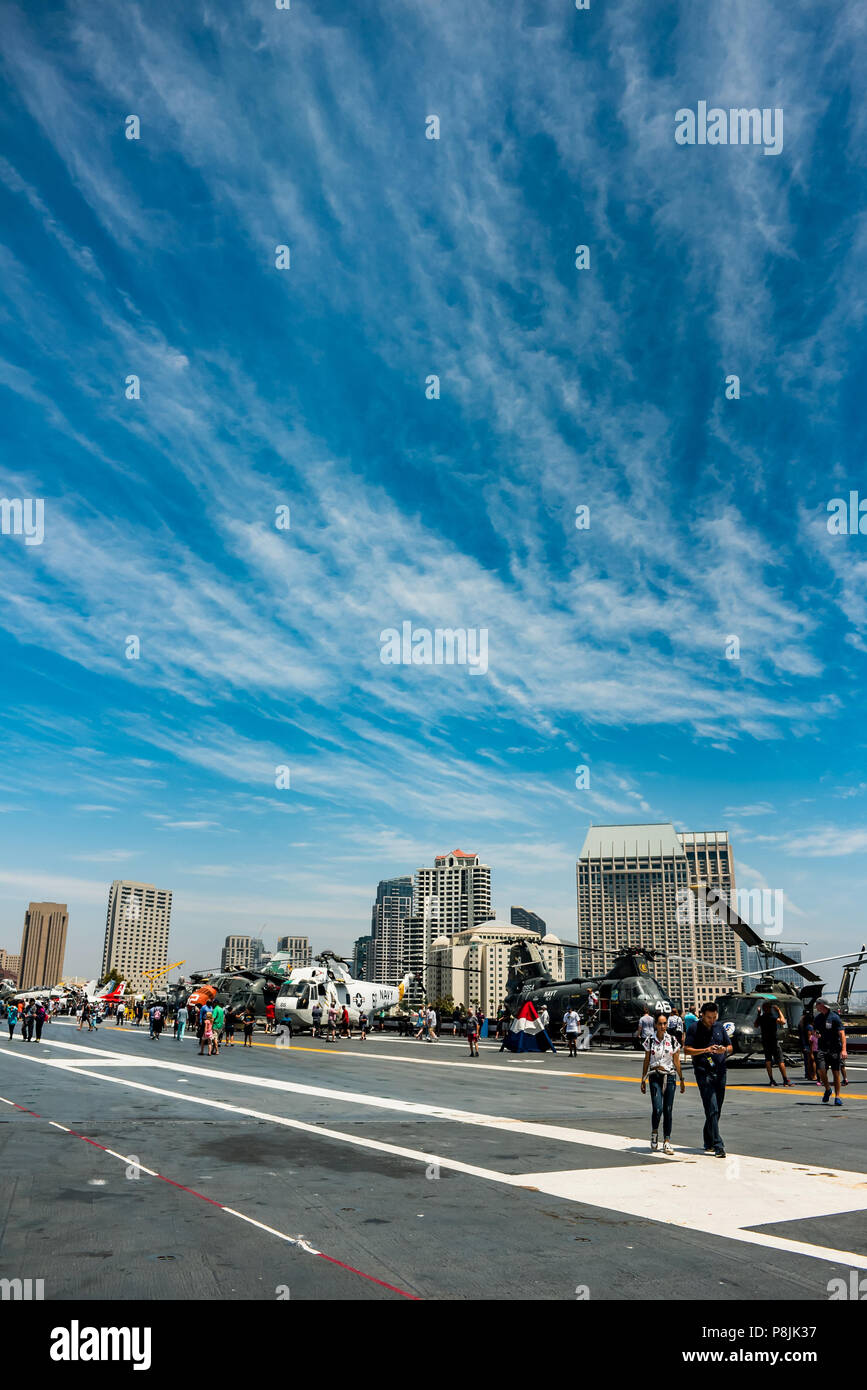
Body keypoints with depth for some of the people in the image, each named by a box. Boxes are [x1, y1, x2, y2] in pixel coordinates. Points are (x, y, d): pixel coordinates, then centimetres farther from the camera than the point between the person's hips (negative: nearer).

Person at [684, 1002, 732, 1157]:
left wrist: (725, 1049, -7)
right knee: (712, 1110, -12)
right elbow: (687, 1050, -6)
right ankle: (718, 1146, -13)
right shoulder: (694, 1028, -2)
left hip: (720, 1073, 5)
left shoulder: (719, 1027, 12)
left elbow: (730, 1047, 17)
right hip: (703, 1073, -5)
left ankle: (708, 1143, 25)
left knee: (716, 1111, 11)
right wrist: (706, 1050, -18)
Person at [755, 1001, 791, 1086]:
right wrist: (779, 1010, -15)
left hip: (765, 1041, 5)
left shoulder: (761, 1018, 1)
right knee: (780, 1060, 0)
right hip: (774, 1041, -5)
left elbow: (756, 1025, 19)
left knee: (768, 1060, 8)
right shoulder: (772, 1017, -16)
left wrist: (758, 1014, 19)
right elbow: (783, 1021, -24)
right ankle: (785, 1080, -1)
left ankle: (771, 1080, 2)